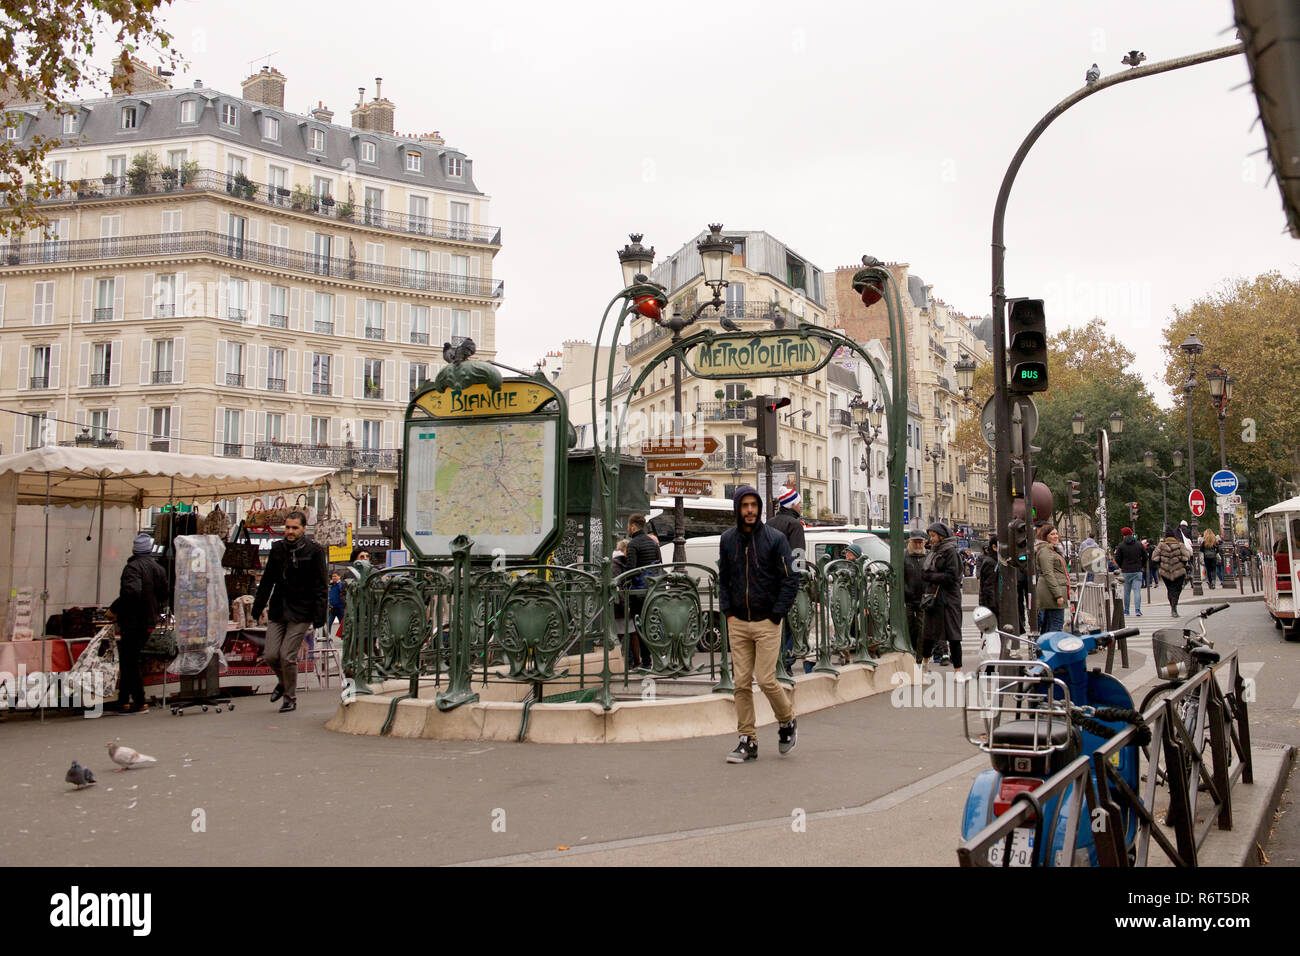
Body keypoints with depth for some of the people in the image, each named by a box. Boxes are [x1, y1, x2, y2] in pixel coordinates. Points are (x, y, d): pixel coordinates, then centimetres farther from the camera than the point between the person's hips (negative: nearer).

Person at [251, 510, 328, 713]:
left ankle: (290, 698, 12)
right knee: (270, 655, 1)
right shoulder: (277, 548, 9)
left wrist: (319, 615, -11)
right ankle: (284, 681, 32)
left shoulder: (314, 551, -5)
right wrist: (257, 606, 17)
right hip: (278, 611, 5)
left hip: (301, 613, -5)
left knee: (287, 656, -6)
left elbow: (321, 586, -6)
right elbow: (267, 580, 18)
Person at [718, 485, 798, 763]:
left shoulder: (775, 538, -5)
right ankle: (747, 740, 12)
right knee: (742, 683, 3)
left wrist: (776, 616, -8)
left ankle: (787, 721, 21)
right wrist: (728, 612, 4)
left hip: (767, 623, -3)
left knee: (766, 680, -6)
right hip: (737, 624, 4)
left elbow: (791, 580, -4)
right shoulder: (727, 539, 7)